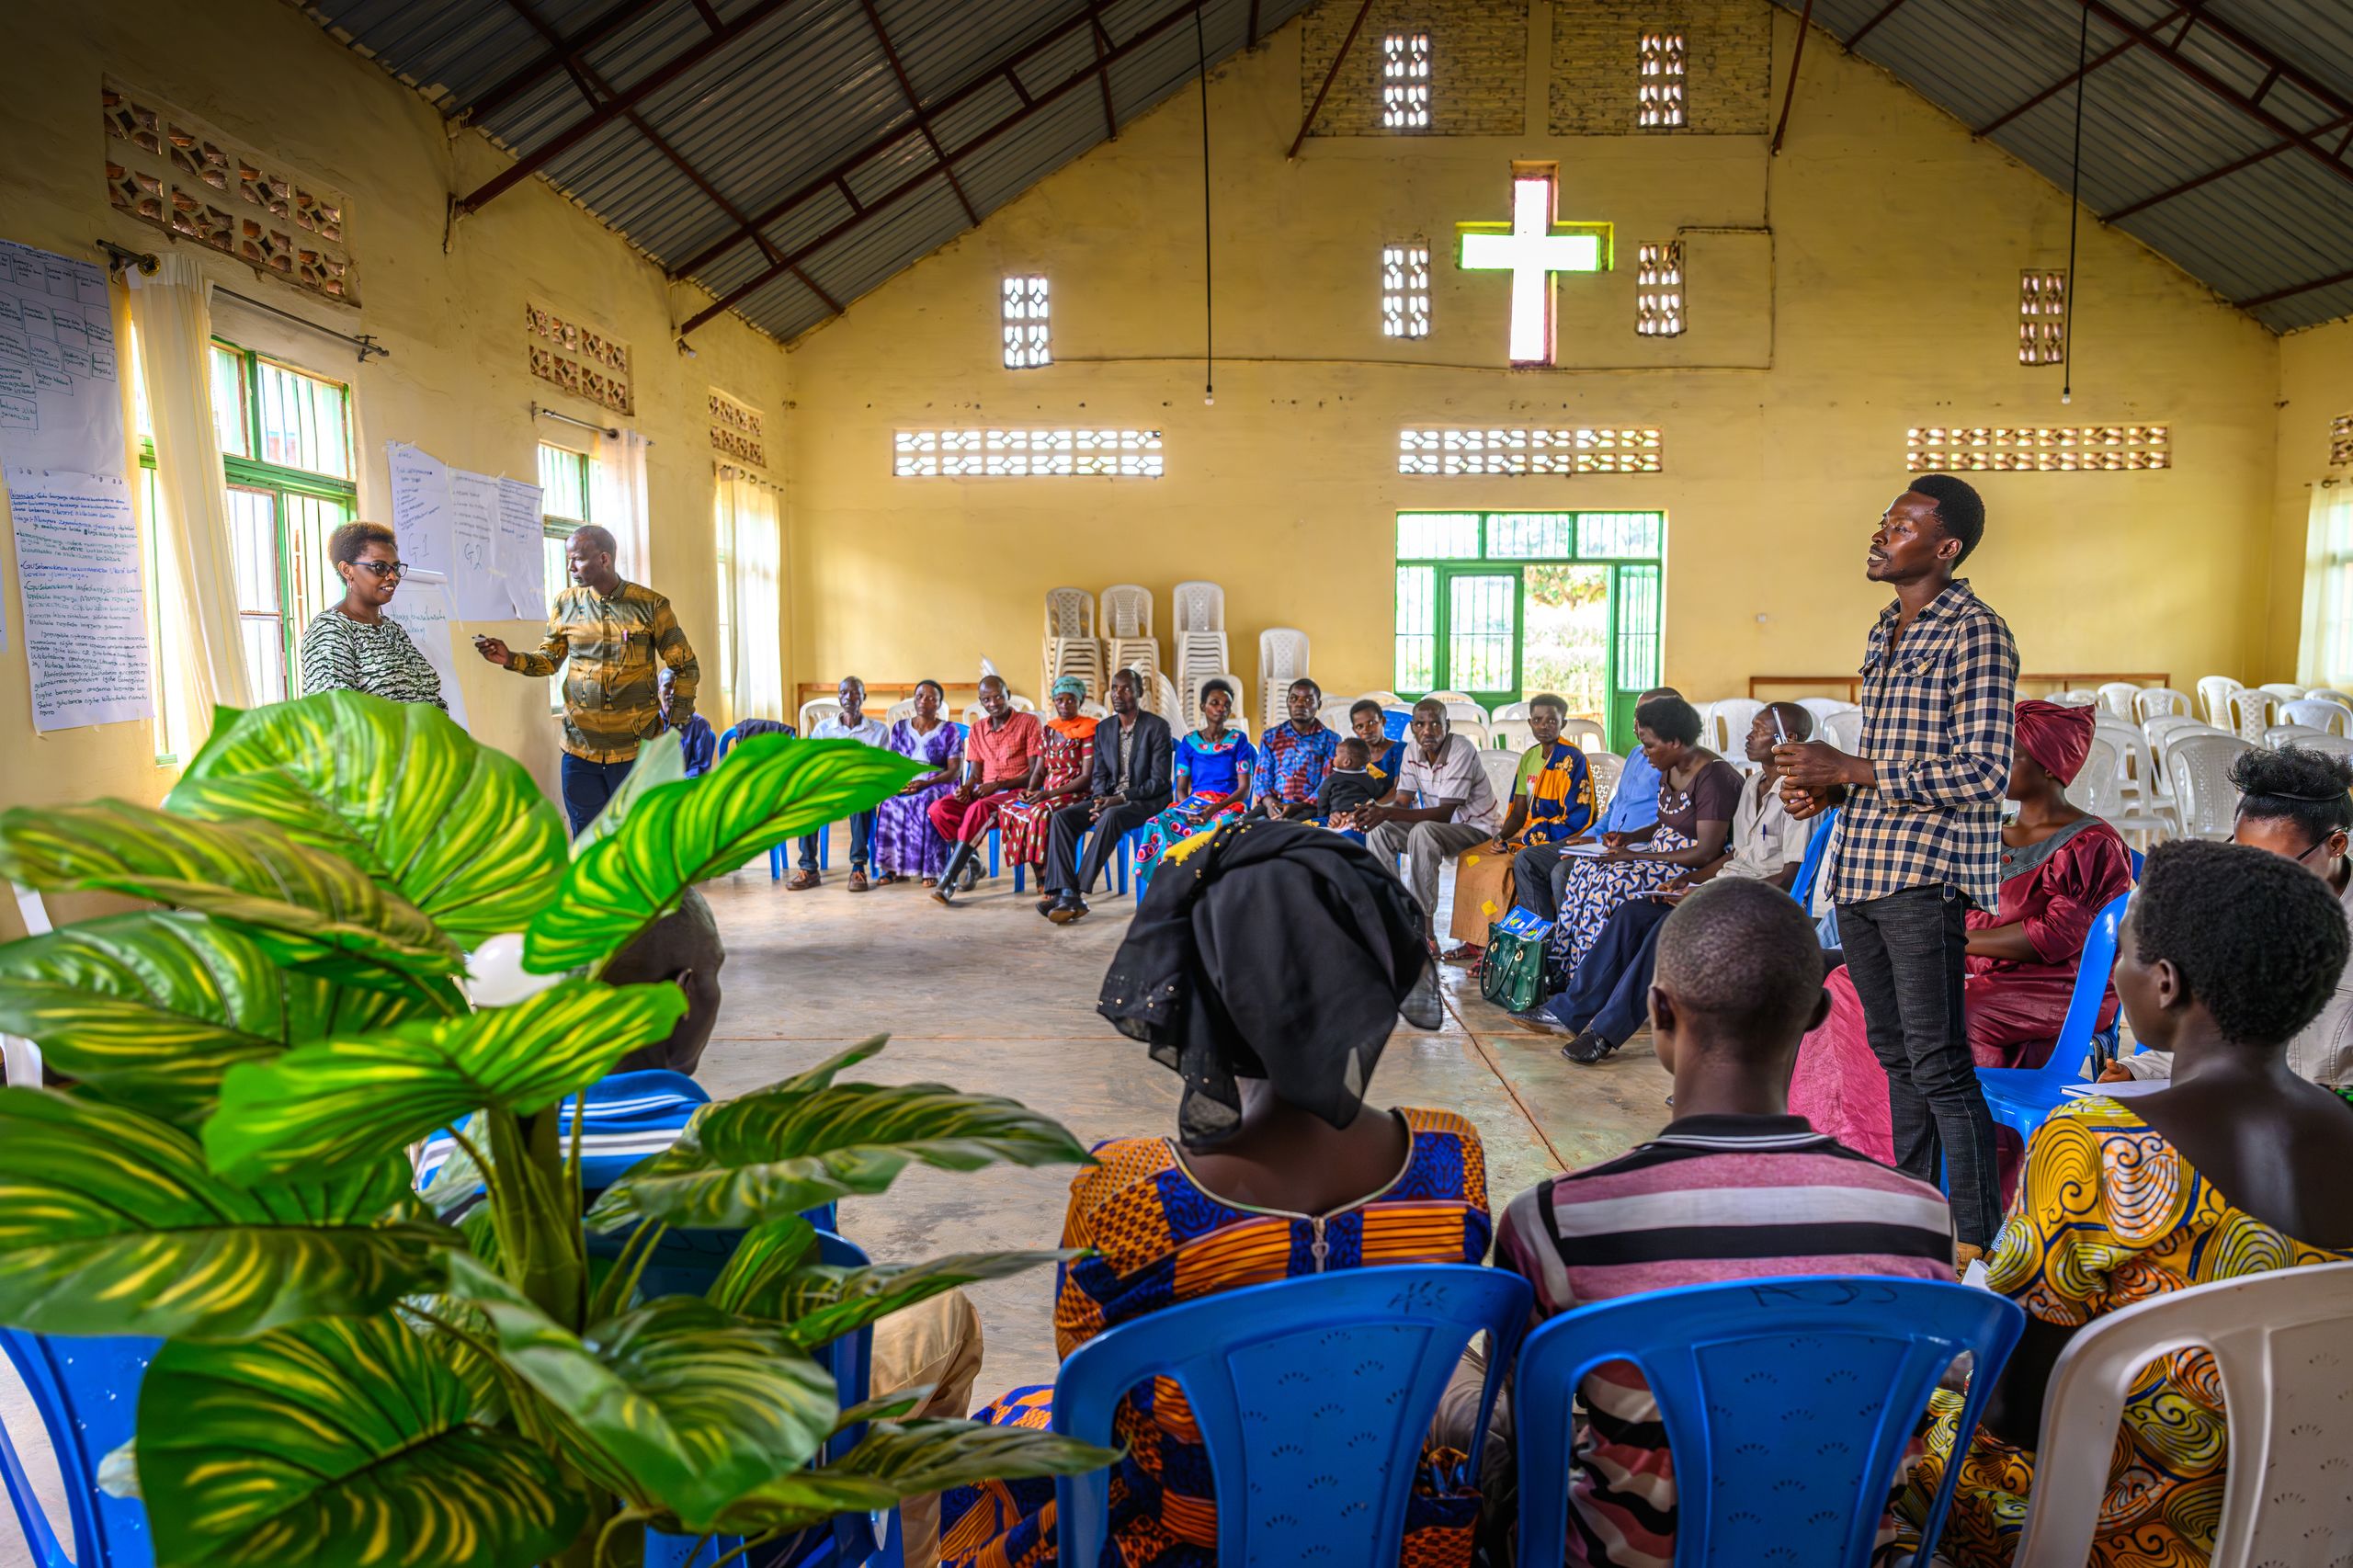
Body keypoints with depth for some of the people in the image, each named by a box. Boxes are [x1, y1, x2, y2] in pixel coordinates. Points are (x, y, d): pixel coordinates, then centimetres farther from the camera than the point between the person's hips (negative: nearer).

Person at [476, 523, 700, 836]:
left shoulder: (651, 605, -7)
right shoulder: (566, 604, 4)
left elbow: (686, 668, -1)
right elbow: (550, 659, 15)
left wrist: (673, 726, -4)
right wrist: (510, 658, -5)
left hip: (636, 749, -3)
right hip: (580, 749, 3)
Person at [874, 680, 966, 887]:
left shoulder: (950, 730, 3)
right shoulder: (900, 728, 14)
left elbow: (955, 770, -5)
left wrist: (926, 783, -20)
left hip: (938, 785, -3)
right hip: (904, 786, 3)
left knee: (928, 803, -38)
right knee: (889, 803, -31)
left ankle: (931, 870, -33)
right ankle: (895, 868, -24)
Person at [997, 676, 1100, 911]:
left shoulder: (1088, 731, -3)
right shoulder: (1049, 730, 16)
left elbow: (1087, 777, -11)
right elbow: (1040, 770, 17)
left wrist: (1048, 794, -18)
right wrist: (1030, 791, -6)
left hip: (1076, 794, -7)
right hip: (1047, 793, 7)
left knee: (1041, 813, -35)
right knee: (1008, 809, -19)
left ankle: (1051, 889, -34)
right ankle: (1043, 884, -22)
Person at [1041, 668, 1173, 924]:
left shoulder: (1157, 727, -7)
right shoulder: (1103, 728, 12)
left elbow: (1159, 780, -12)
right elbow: (1099, 775, 12)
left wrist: (1120, 799, -20)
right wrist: (1101, 798, -12)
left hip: (1146, 800, -6)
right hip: (1108, 799, 6)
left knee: (1110, 817, -38)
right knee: (1061, 817, -19)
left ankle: (1078, 893, -34)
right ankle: (1067, 893, -28)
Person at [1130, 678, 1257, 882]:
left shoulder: (1238, 741, 7)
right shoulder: (1188, 743, 13)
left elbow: (1244, 788, 0)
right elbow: (1181, 789, 10)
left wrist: (1216, 808, -18)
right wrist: (1188, 811, -13)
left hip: (1229, 806, -2)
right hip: (1193, 805, 2)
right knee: (1158, 824, -31)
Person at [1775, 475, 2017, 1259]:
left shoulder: (1975, 635, -9)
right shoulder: (1885, 631, 18)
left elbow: (1981, 774, -17)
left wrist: (1853, 770, -15)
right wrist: (1826, 787, 8)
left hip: (1923, 877, -8)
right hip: (1858, 871, 9)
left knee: (1937, 1062, -5)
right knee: (1894, 1053, 16)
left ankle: (1976, 1242, 7)